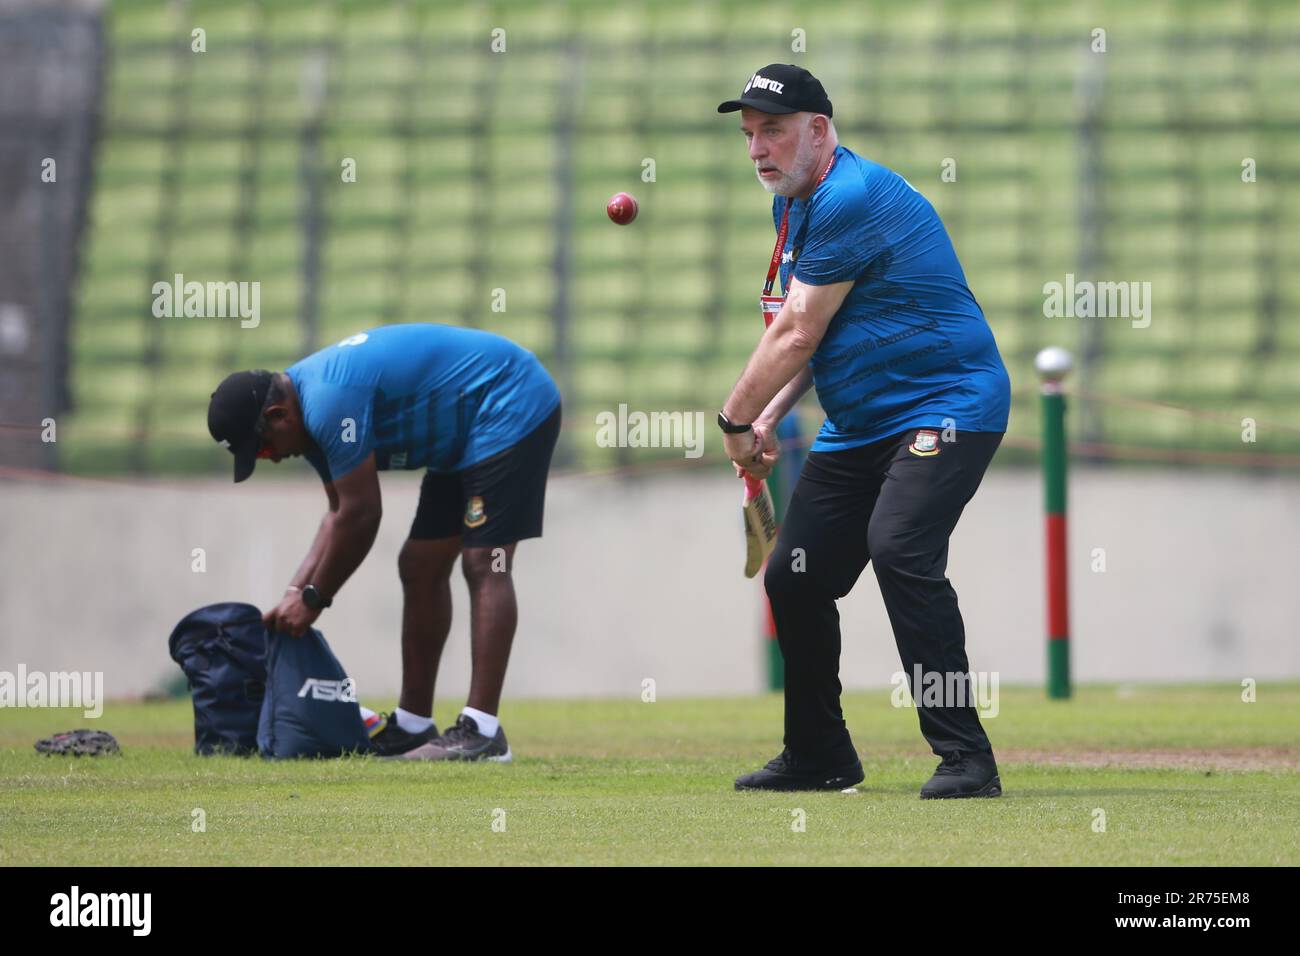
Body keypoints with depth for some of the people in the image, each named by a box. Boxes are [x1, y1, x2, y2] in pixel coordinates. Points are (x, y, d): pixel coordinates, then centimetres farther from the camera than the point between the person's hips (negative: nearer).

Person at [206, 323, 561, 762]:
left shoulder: (329, 402, -27)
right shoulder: (312, 408, 5)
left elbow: (361, 515, -22)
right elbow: (340, 513, 13)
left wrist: (314, 599, -11)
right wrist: (297, 591, 3)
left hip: (509, 409, -11)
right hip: (465, 436, 11)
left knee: (484, 565, -17)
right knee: (420, 569, 10)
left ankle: (482, 732, -22)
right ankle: (412, 725, 14)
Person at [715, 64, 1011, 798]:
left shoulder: (853, 199, -20)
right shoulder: (794, 205, 13)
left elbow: (797, 335, -19)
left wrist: (736, 420, -7)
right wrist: (769, 420, 7)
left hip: (945, 406, -11)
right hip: (858, 427, 11)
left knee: (899, 549, -30)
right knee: (795, 576, 8)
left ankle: (965, 757, -29)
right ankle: (820, 757, 24)